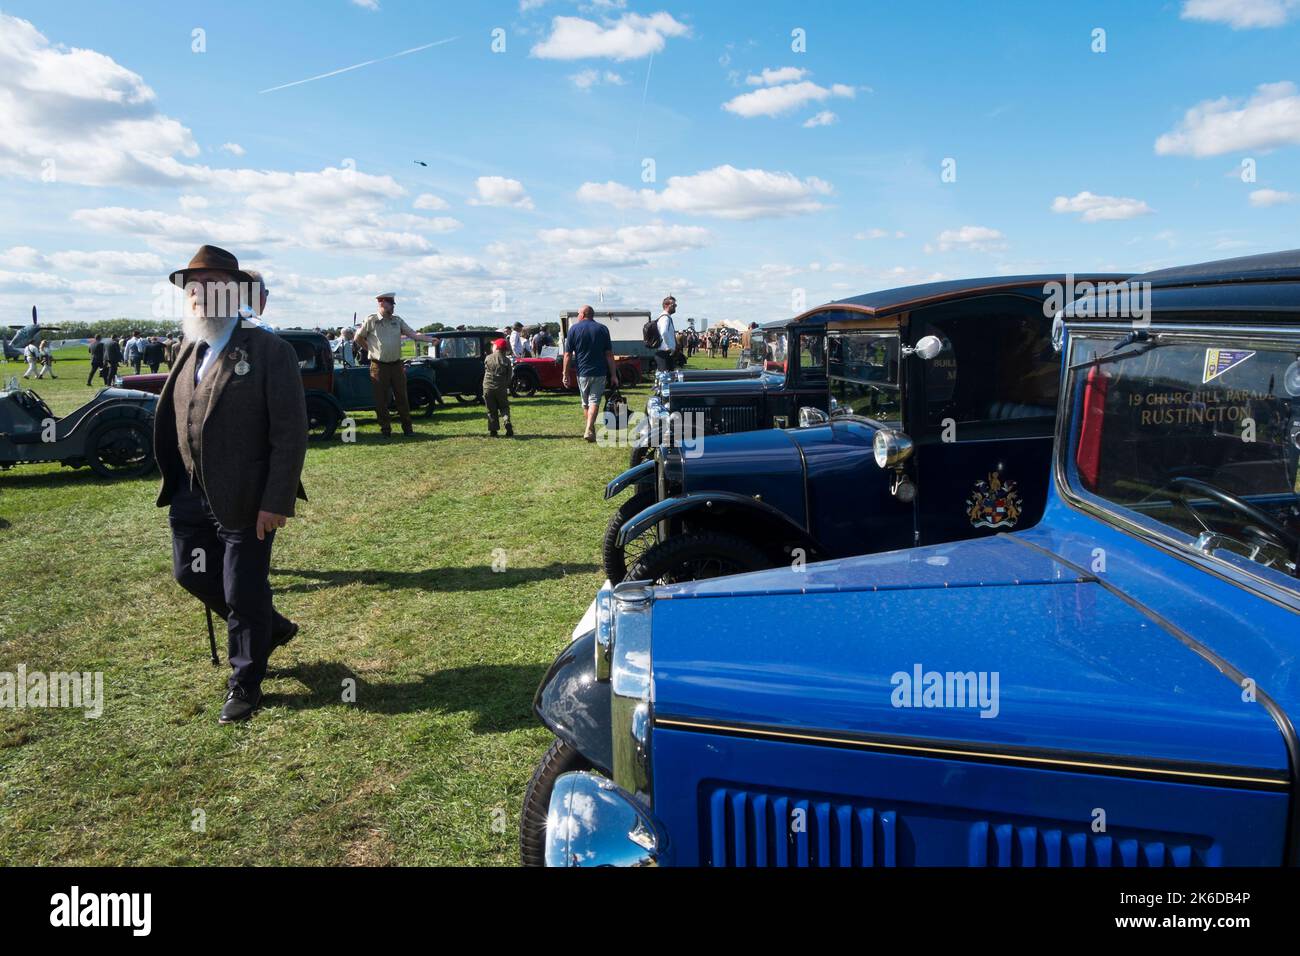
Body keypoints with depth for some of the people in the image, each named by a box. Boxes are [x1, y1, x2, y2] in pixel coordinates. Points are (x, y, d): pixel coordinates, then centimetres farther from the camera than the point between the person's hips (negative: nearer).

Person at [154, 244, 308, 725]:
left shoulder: (269, 350, -12)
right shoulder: (190, 348, 10)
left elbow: (291, 433, -15)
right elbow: (174, 420, 15)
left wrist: (275, 502, -19)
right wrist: (176, 484, 10)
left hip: (244, 499, -7)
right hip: (191, 495, 8)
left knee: (244, 593, 3)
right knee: (191, 574, 17)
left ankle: (245, 684, 24)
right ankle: (272, 627, 38)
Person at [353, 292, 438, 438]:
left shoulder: (397, 320, 8)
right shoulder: (371, 320, -3)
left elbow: (413, 334, 1)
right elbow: (359, 337, 8)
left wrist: (430, 339, -12)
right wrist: (371, 350, 7)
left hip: (397, 365, 3)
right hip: (379, 366, -3)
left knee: (402, 398, 6)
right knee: (381, 400, 1)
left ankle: (408, 429, 13)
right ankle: (385, 430, 12)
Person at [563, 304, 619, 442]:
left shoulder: (574, 329, 0)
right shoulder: (602, 329, 3)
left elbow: (568, 354, -3)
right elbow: (609, 354, 1)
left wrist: (566, 374, 2)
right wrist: (613, 374, 5)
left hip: (582, 372, 0)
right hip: (599, 372, 0)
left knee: (585, 403, 16)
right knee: (594, 401, -1)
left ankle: (591, 429, 25)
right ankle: (589, 430, -17)